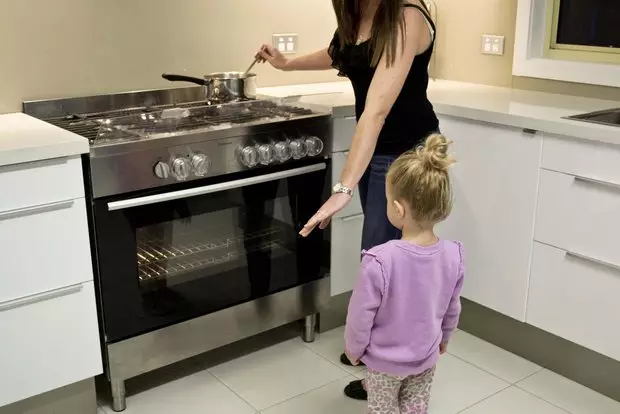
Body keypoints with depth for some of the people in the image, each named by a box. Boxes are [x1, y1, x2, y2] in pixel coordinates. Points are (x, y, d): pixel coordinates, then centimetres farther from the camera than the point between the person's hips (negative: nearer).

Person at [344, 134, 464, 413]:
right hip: (426, 358, 4)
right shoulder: (453, 255, -17)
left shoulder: (380, 261, -33)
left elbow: (361, 314, -21)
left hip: (385, 360, -4)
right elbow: (452, 309, -1)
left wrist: (353, 348, -2)